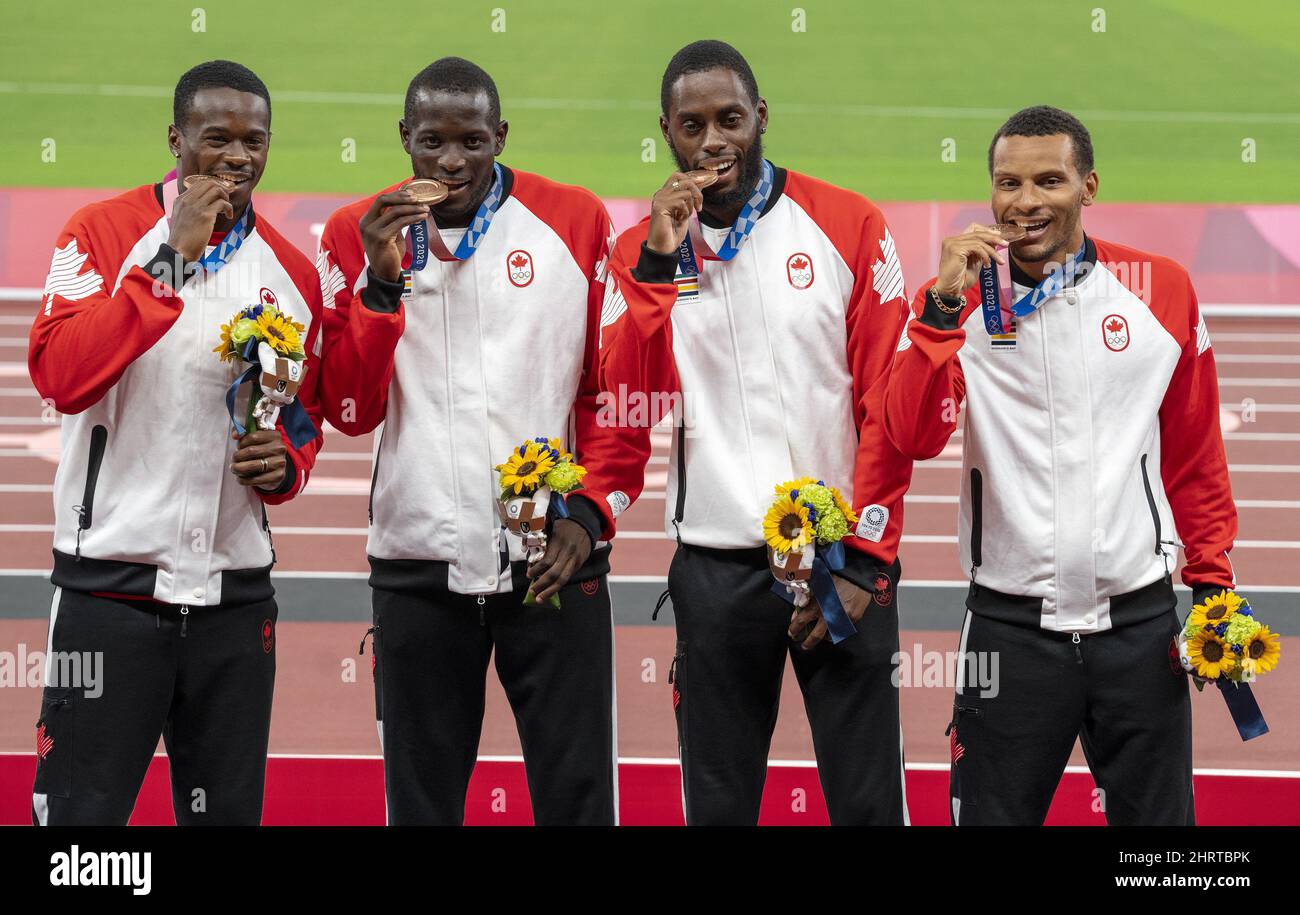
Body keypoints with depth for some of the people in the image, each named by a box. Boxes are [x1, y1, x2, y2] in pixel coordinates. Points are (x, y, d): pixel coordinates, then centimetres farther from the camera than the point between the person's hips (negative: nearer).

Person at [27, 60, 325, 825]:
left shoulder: (292, 274, 9)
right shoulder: (103, 233, -3)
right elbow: (59, 375, -17)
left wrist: (284, 465, -2)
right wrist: (171, 258, -19)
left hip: (236, 587, 4)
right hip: (112, 579, -4)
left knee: (227, 808, 8)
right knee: (82, 806, -3)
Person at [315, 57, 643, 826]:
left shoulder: (575, 222, 2)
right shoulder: (360, 235, 3)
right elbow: (351, 410, -1)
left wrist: (592, 511, -6)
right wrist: (383, 280, -12)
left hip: (554, 560, -1)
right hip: (418, 562, 1)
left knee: (577, 792, -2)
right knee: (421, 798, 8)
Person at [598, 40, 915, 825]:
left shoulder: (848, 226, 0)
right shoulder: (642, 252, 6)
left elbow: (891, 404, -2)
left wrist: (864, 559, -6)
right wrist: (658, 262, -13)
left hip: (842, 562, -2)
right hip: (716, 571, 2)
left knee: (868, 800, -3)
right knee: (717, 804, 7)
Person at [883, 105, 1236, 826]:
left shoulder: (1162, 291, 2)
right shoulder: (961, 299, 1)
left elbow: (1194, 454, 9)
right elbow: (913, 436, -14)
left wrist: (1212, 581, 8)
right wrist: (943, 303, -21)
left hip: (1140, 622, 1)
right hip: (1010, 624, -1)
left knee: (1156, 816, 7)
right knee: (994, 815, 5)